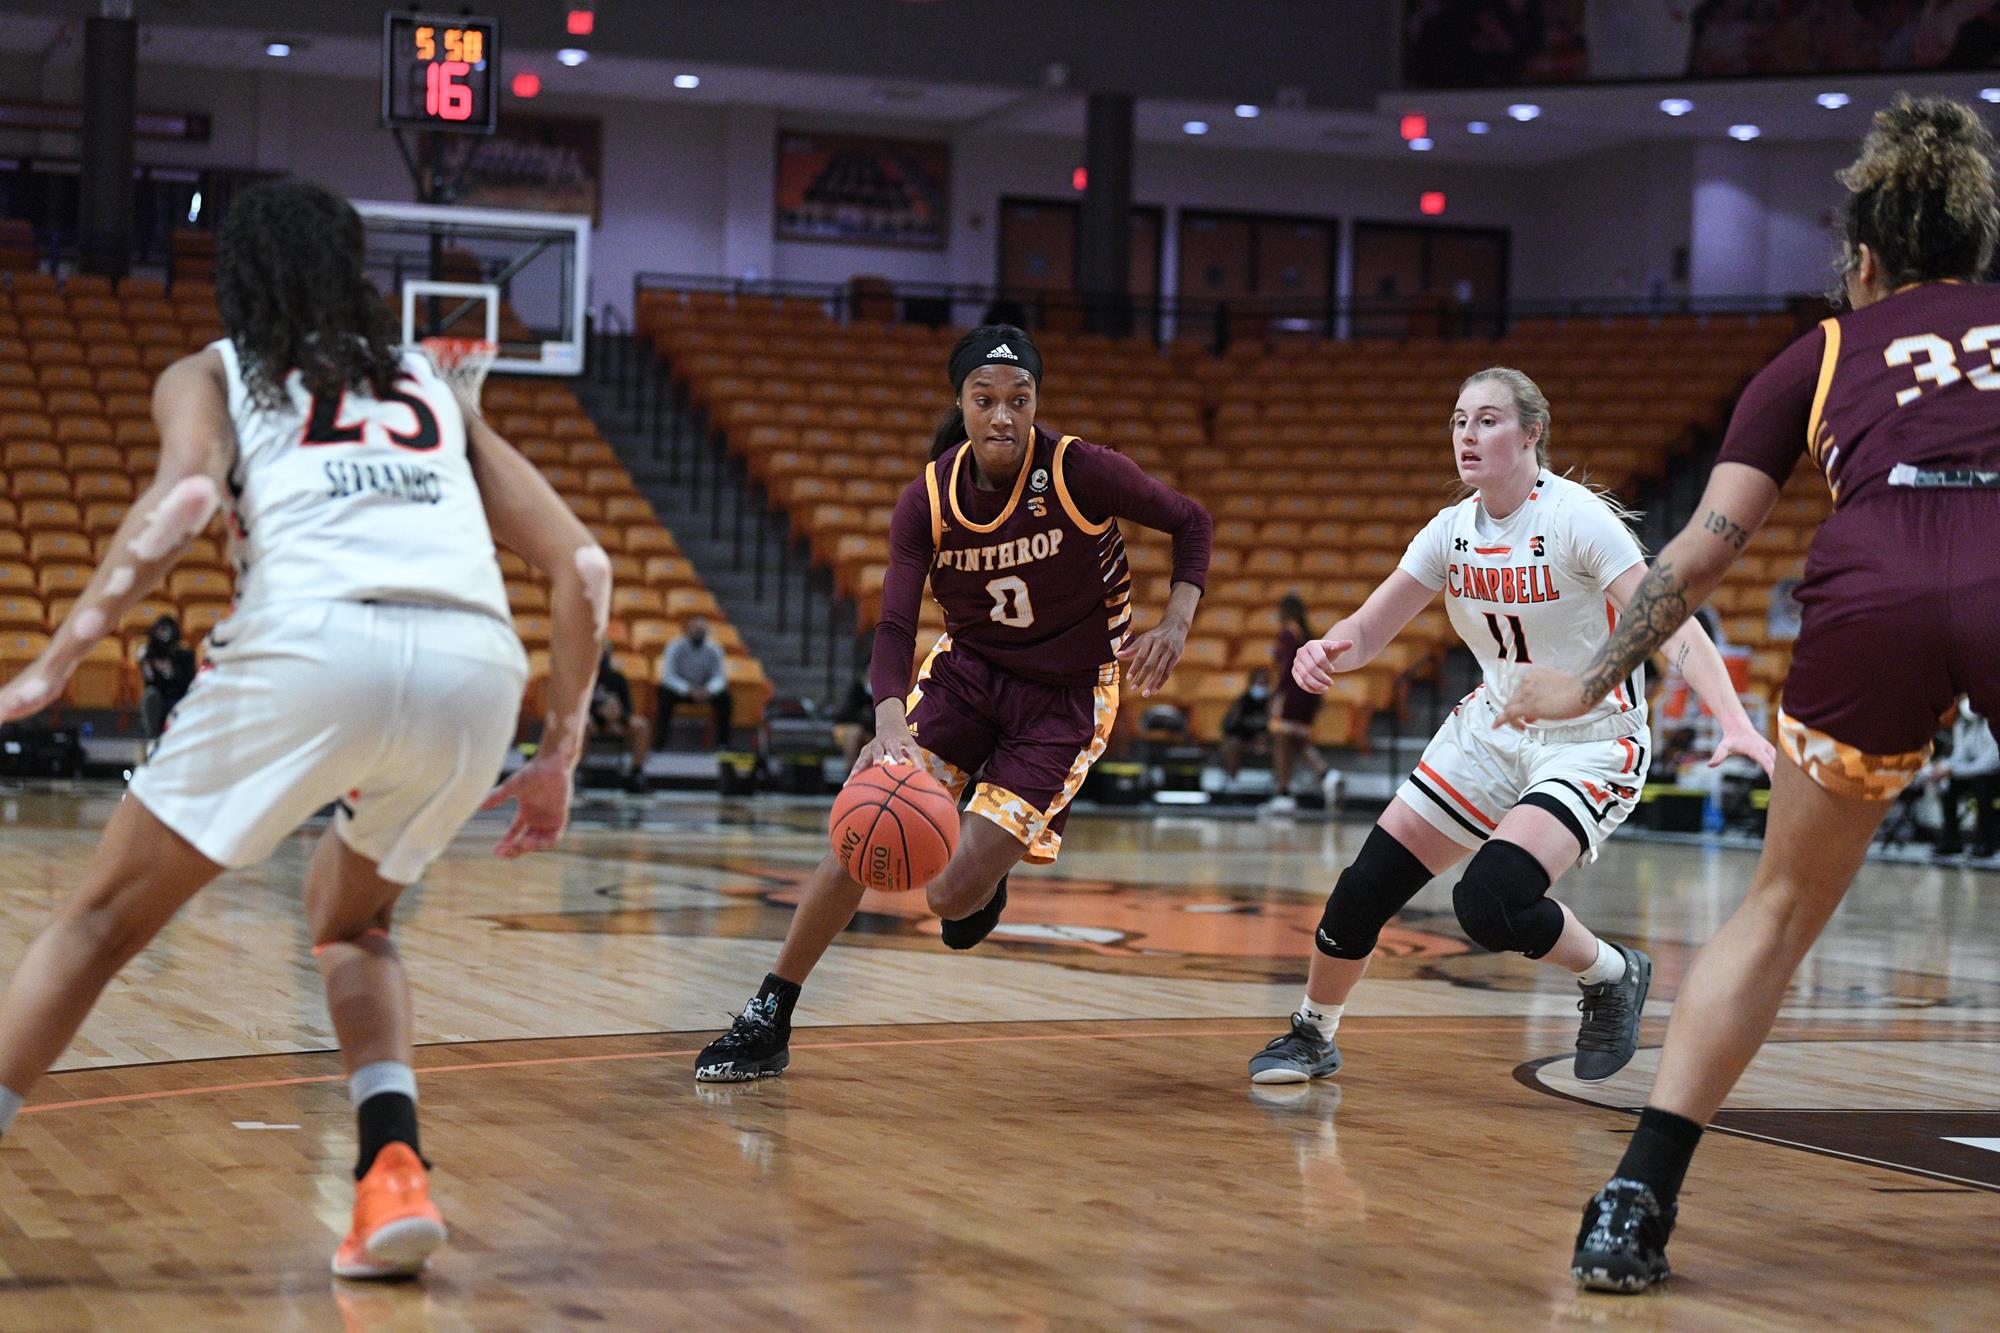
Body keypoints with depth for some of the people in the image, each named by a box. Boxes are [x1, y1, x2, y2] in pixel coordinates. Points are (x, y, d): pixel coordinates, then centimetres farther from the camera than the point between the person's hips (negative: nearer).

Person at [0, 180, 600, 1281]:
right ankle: (393, 1172, 9)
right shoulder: (438, 394, 32)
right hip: (478, 661, 4)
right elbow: (581, 565, 23)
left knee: (101, 920, 13)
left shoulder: (208, 374, 23)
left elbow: (185, 495, -1)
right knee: (348, 917, 29)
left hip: (315, 643, -3)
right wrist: (561, 755, 27)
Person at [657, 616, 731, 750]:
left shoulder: (714, 649, -10)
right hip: (680, 689, -2)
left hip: (705, 690, 2)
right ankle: (661, 741, -26)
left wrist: (708, 691, -34)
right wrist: (689, 690, -37)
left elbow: (720, 676, -11)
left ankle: (722, 742, -13)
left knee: (724, 698, -24)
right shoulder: (676, 647, -17)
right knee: (665, 694, -34)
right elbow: (668, 675, -23)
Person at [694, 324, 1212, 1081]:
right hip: (966, 670, 3)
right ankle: (767, 1023, 1)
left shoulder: (1083, 474, -20)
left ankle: (987, 873, 26)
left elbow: (1191, 522, -5)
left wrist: (1176, 623, -20)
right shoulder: (929, 500, -12)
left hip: (1066, 695, -3)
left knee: (953, 896, -15)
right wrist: (889, 721, -38)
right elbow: (894, 628, -18)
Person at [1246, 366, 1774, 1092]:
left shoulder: (1576, 517, -20)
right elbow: (1366, 631, 1)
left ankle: (1614, 976, 4)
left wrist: (1736, 723, -42)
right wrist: (1328, 650, -23)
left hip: (1590, 742, -6)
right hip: (1492, 728, 6)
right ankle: (1312, 1034, 20)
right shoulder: (1453, 529, -2)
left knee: (1491, 903, -26)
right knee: (1368, 885, -3)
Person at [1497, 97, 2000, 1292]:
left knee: (1783, 910, 18)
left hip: (1869, 599, 0)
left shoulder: (1822, 355, 25)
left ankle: (1638, 1205, 13)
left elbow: (1705, 548, 19)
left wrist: (1592, 681, 28)